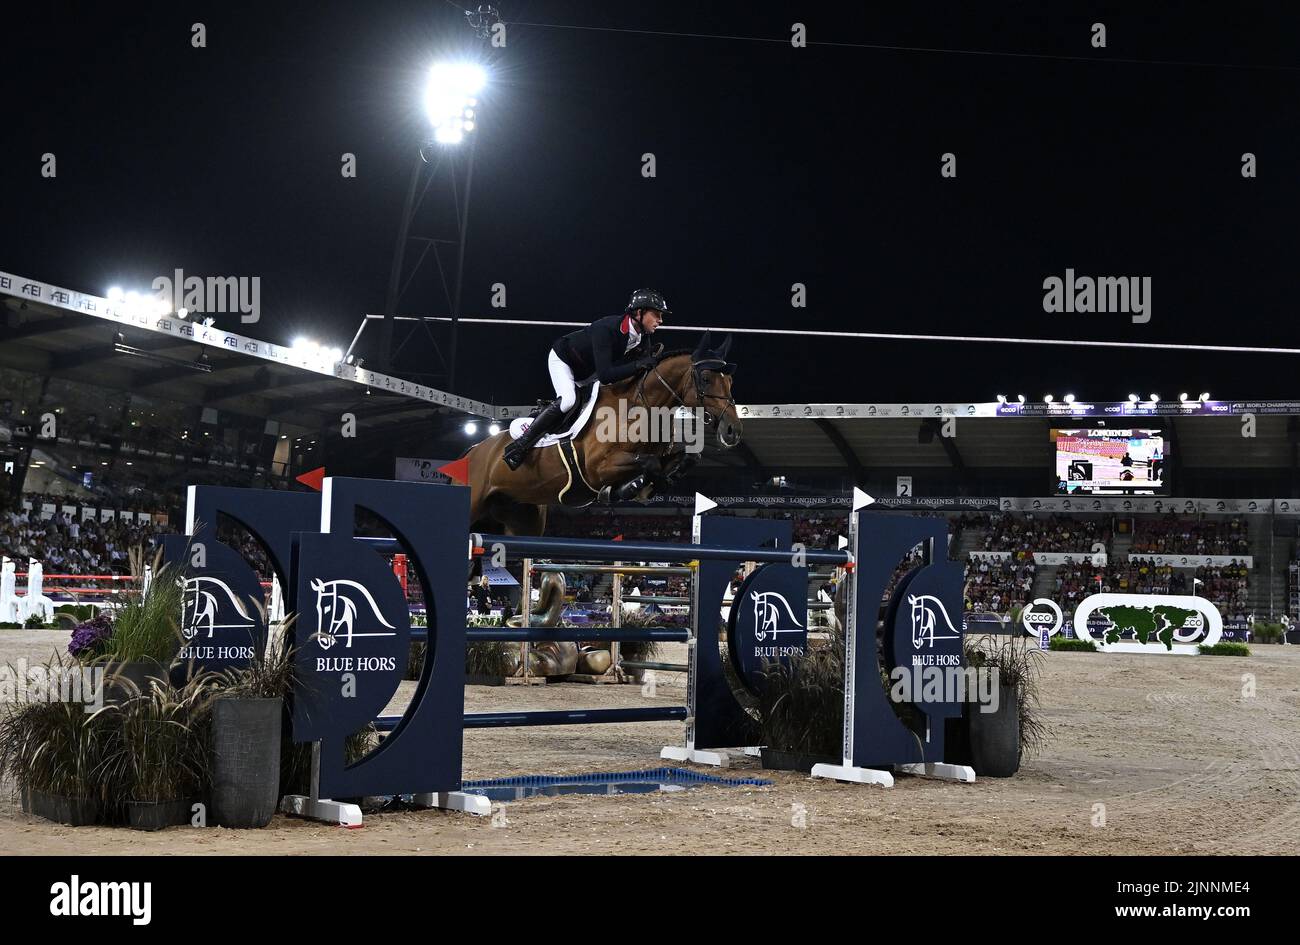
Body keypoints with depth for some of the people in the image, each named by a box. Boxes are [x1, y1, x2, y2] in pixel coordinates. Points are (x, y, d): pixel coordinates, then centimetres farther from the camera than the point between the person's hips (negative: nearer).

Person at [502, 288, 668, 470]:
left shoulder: (642, 338, -16)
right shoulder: (607, 329, -40)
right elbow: (605, 375, -48)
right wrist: (639, 365, -51)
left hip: (587, 370, 9)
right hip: (562, 359, -9)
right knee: (568, 400, -29)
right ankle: (520, 445, -22)